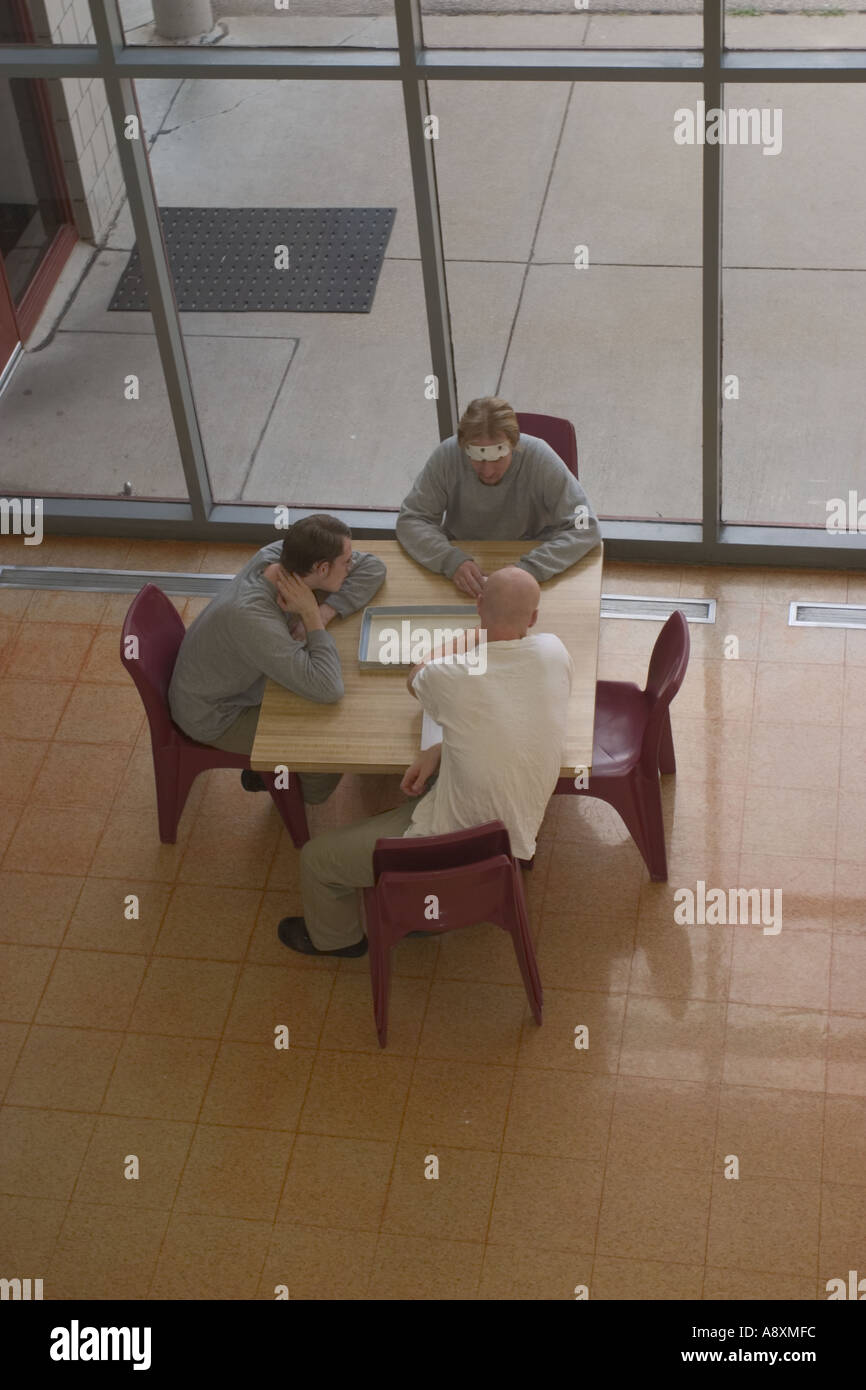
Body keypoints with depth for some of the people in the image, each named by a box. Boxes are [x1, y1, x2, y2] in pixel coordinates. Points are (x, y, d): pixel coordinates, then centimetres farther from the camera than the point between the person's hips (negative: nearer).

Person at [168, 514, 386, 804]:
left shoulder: (279, 553, -20)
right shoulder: (251, 617, -42)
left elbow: (372, 568, -8)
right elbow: (328, 690, -43)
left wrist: (324, 614, -22)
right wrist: (311, 616, -34)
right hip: (215, 715, -8)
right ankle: (300, 797, 21)